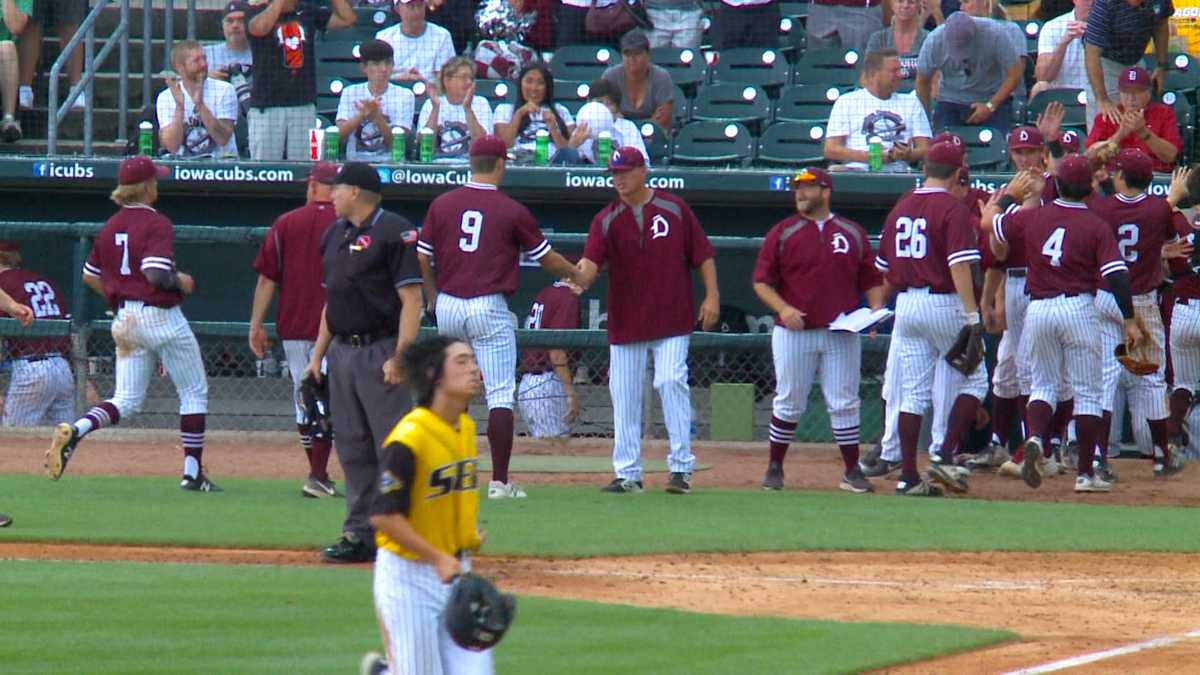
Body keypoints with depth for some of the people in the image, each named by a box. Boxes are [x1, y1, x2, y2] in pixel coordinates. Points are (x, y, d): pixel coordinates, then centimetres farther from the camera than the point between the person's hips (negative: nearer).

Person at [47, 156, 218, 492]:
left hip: (125, 322, 6)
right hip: (162, 319, -6)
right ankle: (192, 472, 8)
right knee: (194, 392, 10)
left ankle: (75, 430, -19)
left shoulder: (109, 227, 8)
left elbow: (89, 277, 15)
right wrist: (181, 282, -6)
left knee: (126, 401, 8)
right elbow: (156, 274, -25)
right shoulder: (157, 224, -13)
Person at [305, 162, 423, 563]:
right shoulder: (335, 235, 16)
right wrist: (318, 355, 17)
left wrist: (399, 359, -21)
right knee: (353, 450, 10)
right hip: (342, 351, 9)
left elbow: (411, 299, -15)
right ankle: (361, 534, 15)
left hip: (381, 351, -9)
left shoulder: (393, 233, -10)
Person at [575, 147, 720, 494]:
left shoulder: (674, 209, 0)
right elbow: (591, 261, -14)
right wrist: (579, 279, -35)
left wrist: (712, 296, -5)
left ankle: (681, 467, -6)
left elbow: (703, 254, 4)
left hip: (672, 320, -2)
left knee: (670, 381, -13)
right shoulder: (606, 220, 1)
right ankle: (627, 474, 13)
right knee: (623, 395, 4)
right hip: (625, 321, 2)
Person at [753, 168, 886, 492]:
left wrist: (875, 309, -6)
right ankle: (775, 467, 16)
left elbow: (872, 280, 13)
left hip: (842, 334, 1)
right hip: (794, 331, -1)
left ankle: (852, 472, 6)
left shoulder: (853, 233, 8)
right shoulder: (782, 233, 3)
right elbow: (761, 282, 1)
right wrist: (783, 308, -16)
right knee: (789, 403, 4)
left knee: (844, 404, 1)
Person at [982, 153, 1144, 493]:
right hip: (1079, 309, -3)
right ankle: (1085, 473, 5)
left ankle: (1035, 439, -13)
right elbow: (1116, 274, -12)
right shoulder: (1097, 227, -7)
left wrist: (1006, 195, 35)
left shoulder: (1032, 217, 1)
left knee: (1043, 384, 17)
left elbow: (988, 222, 17)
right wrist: (1129, 320, -7)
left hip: (1038, 309, 3)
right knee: (1087, 392, 5)